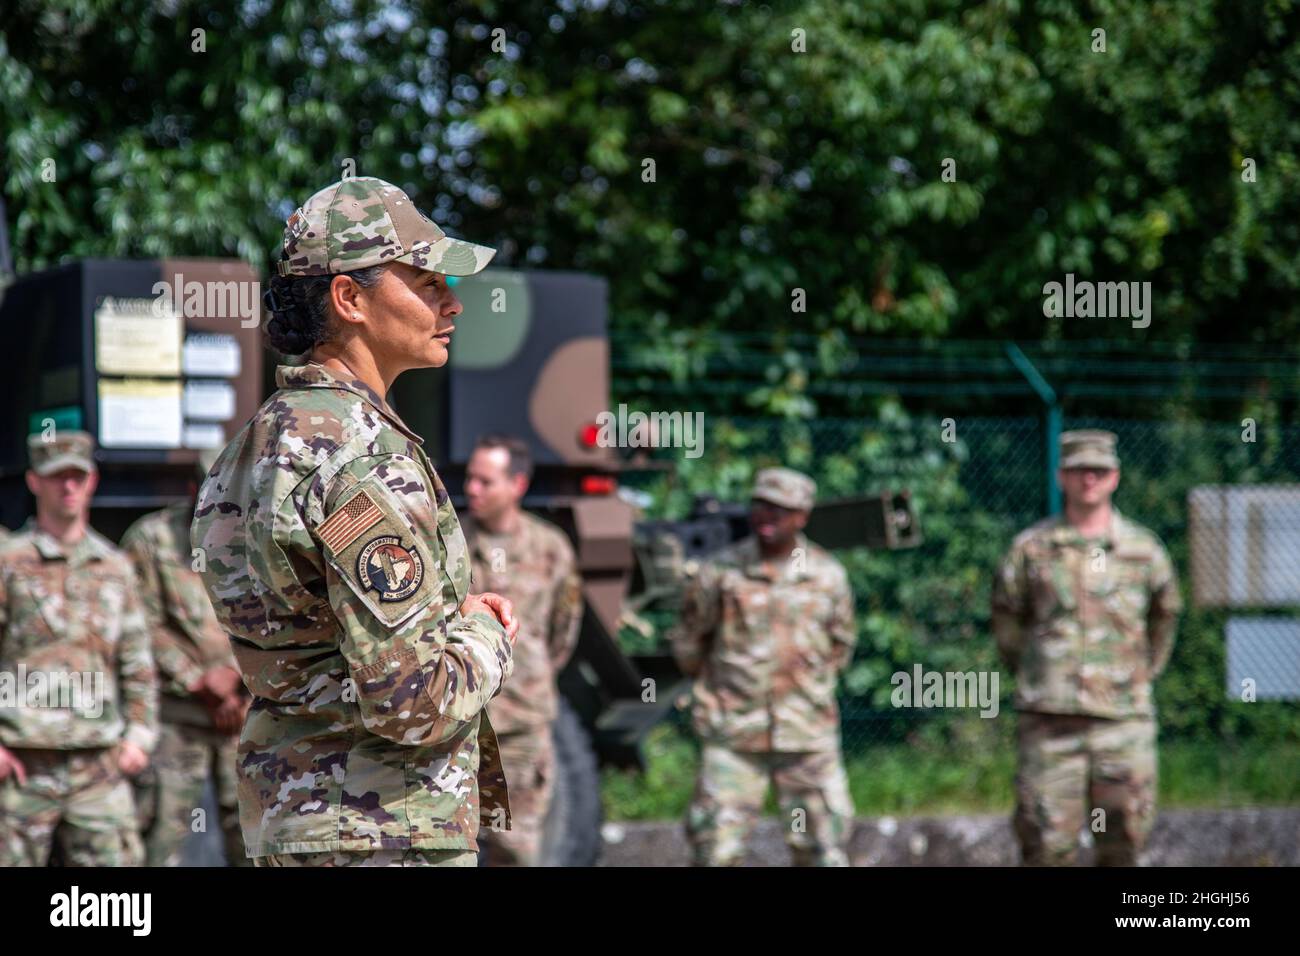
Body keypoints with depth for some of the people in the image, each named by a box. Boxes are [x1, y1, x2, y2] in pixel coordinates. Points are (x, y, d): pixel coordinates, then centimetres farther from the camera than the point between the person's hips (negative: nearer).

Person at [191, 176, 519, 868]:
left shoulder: (257, 442, 10)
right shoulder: (364, 458, -20)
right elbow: (416, 701, -24)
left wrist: (452, 609, 9)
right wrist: (486, 640, -4)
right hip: (387, 835, -10)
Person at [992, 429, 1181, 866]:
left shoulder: (1143, 548, 7)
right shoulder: (1031, 548, 4)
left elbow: (1165, 614, 22)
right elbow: (1007, 619, 15)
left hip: (1123, 716, 1)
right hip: (1050, 720, -1)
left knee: (1123, 839, 2)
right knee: (1047, 841, -5)